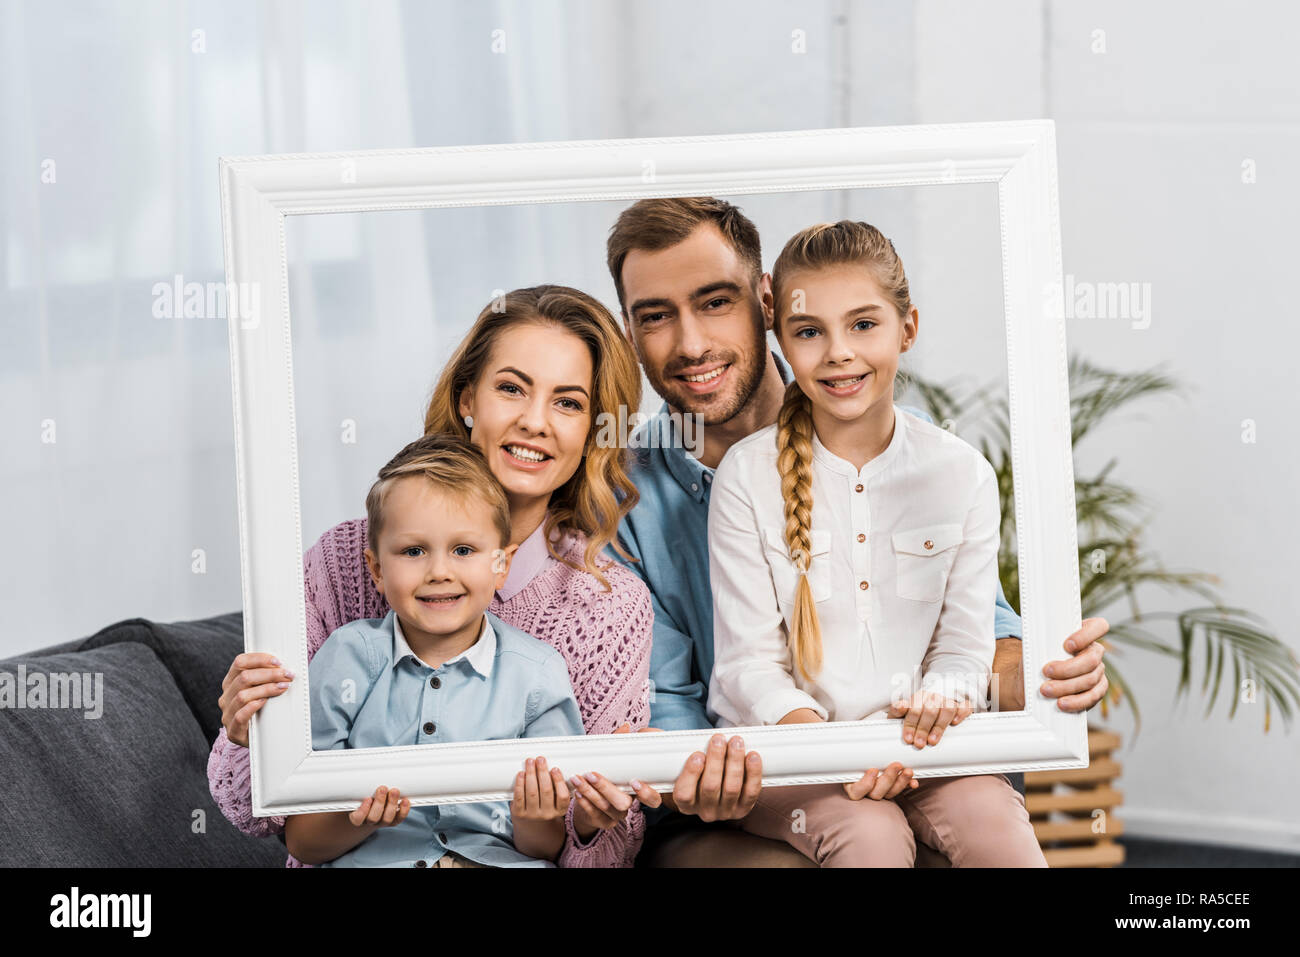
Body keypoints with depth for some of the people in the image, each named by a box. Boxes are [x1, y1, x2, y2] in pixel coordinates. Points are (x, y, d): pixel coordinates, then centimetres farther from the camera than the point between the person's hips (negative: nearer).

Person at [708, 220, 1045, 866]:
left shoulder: (963, 476, 3)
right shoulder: (748, 475, -4)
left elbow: (964, 649, 4)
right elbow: (749, 662, -5)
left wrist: (938, 700, -21)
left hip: (917, 744, 2)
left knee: (996, 827, -27)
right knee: (871, 837, -30)